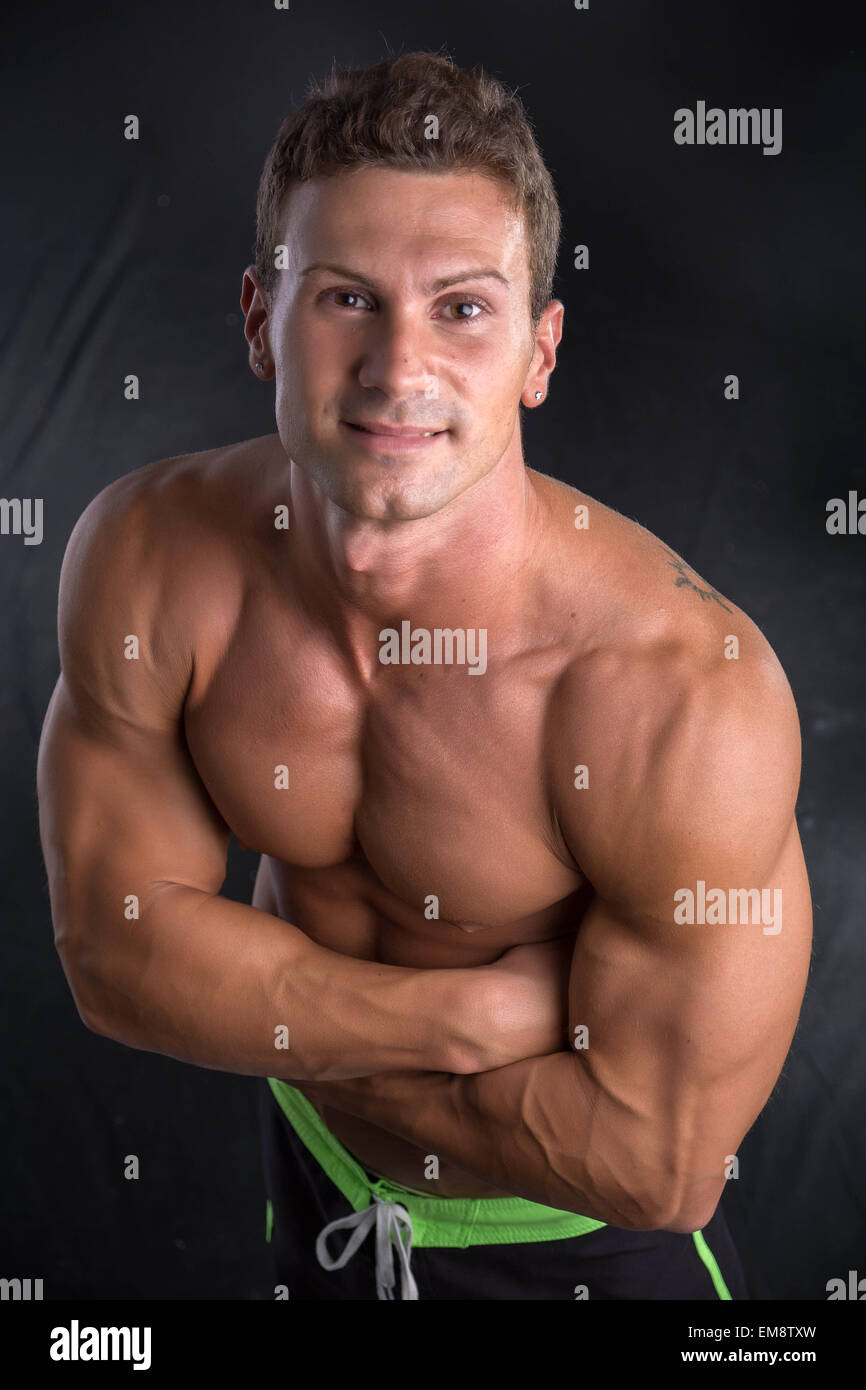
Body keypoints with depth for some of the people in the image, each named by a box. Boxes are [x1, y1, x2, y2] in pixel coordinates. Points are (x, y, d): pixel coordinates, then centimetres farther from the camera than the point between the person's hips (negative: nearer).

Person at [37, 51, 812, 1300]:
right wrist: (469, 1013, -27)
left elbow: (655, 1160, -28)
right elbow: (119, 944, -16)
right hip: (313, 1168, 4)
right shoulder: (145, 559, -23)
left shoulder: (693, 694, -36)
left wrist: (287, 1030, -20)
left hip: (579, 1229, -3)